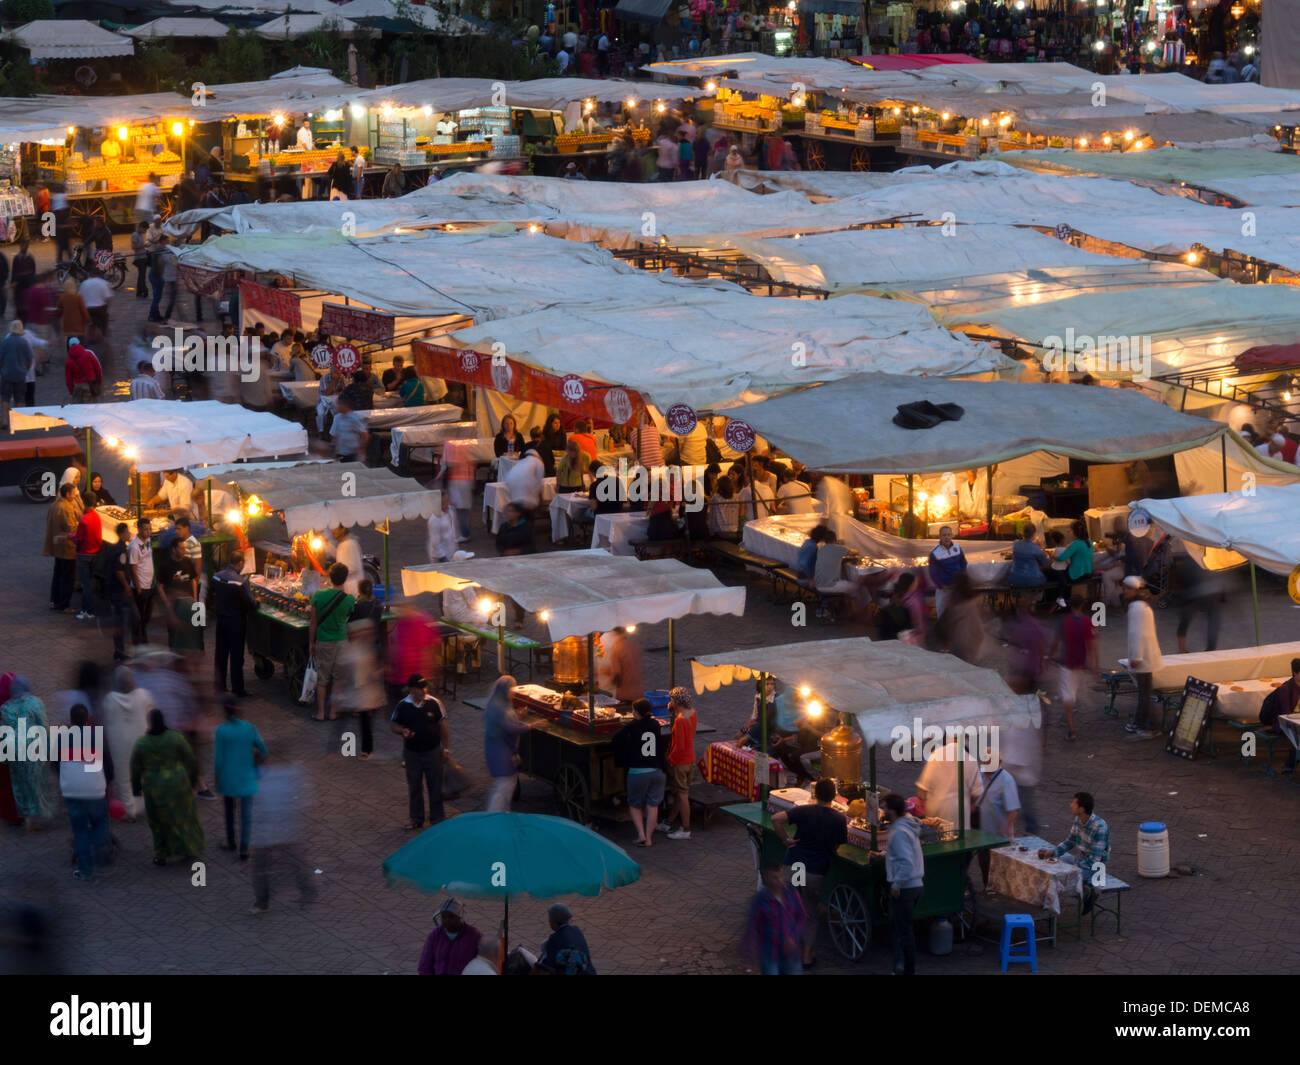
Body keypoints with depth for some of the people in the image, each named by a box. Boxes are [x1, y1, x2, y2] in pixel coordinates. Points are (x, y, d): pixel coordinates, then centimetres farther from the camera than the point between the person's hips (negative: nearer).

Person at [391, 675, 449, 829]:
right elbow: (393, 725, 3)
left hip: (433, 751, -1)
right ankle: (416, 818, 28)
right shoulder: (402, 706, -10)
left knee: (435, 786, 7)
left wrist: (445, 748, 2)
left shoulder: (434, 703, -10)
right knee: (414, 787, 13)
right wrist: (402, 730, -21)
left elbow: (442, 725, -1)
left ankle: (437, 818, 21)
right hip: (412, 752, 1)